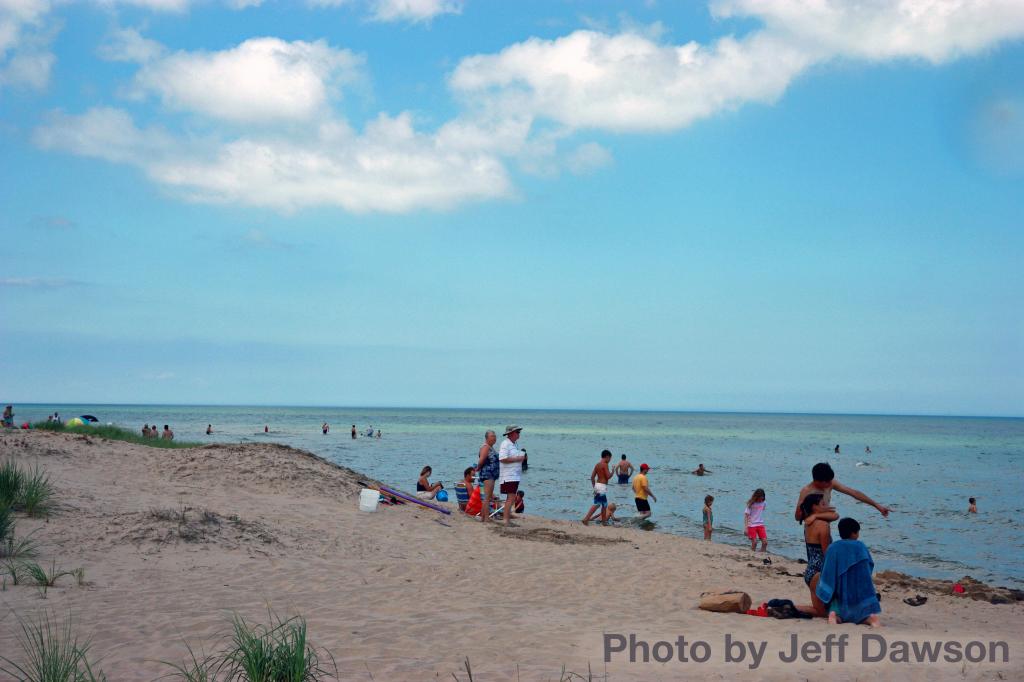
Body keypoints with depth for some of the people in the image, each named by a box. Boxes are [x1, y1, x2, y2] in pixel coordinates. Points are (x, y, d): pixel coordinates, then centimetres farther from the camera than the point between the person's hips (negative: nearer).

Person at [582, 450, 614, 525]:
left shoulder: (597, 464, 13)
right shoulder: (605, 464, -11)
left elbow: (592, 477, 13)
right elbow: (608, 476, -16)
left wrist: (594, 487, 19)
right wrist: (612, 471, 3)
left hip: (597, 485, 9)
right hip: (602, 486, -9)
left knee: (604, 504, 16)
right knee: (597, 504, -7)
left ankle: (603, 521, 20)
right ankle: (586, 519, -12)